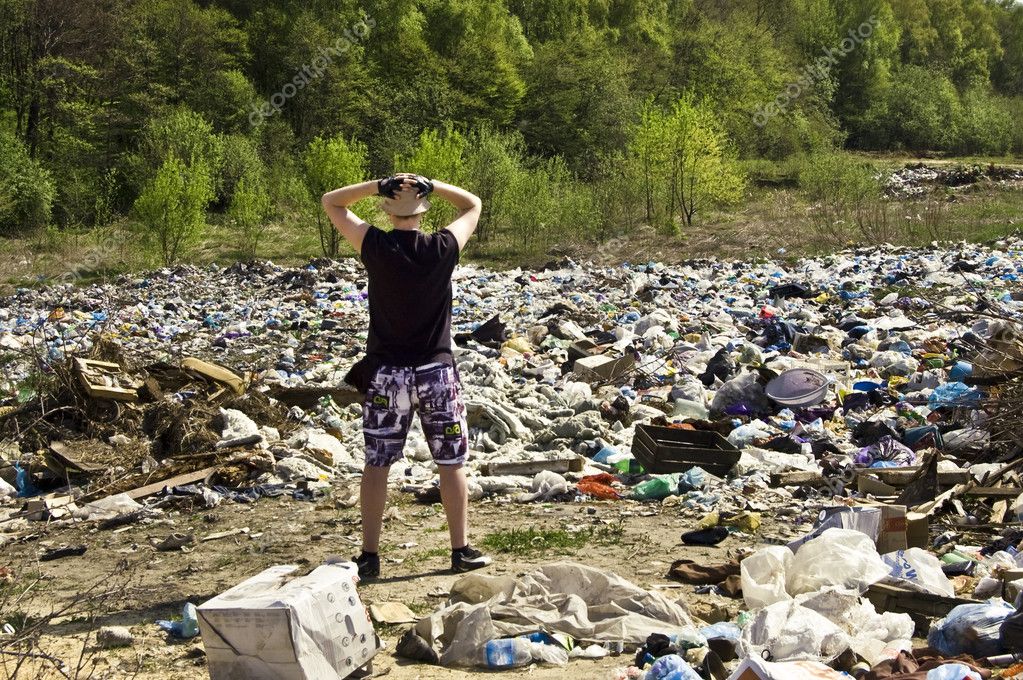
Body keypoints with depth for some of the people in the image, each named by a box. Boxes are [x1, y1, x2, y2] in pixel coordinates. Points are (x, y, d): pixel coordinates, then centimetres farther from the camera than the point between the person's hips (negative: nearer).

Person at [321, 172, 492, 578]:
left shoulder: (375, 247, -9)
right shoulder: (442, 249, -8)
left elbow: (331, 202, 4)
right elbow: (473, 204, 10)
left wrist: (378, 185, -6)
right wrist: (431, 186, -3)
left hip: (386, 373, 0)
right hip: (436, 371, 0)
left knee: (376, 465, 7)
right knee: (451, 464, 10)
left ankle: (370, 556, 11)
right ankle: (461, 551, 15)